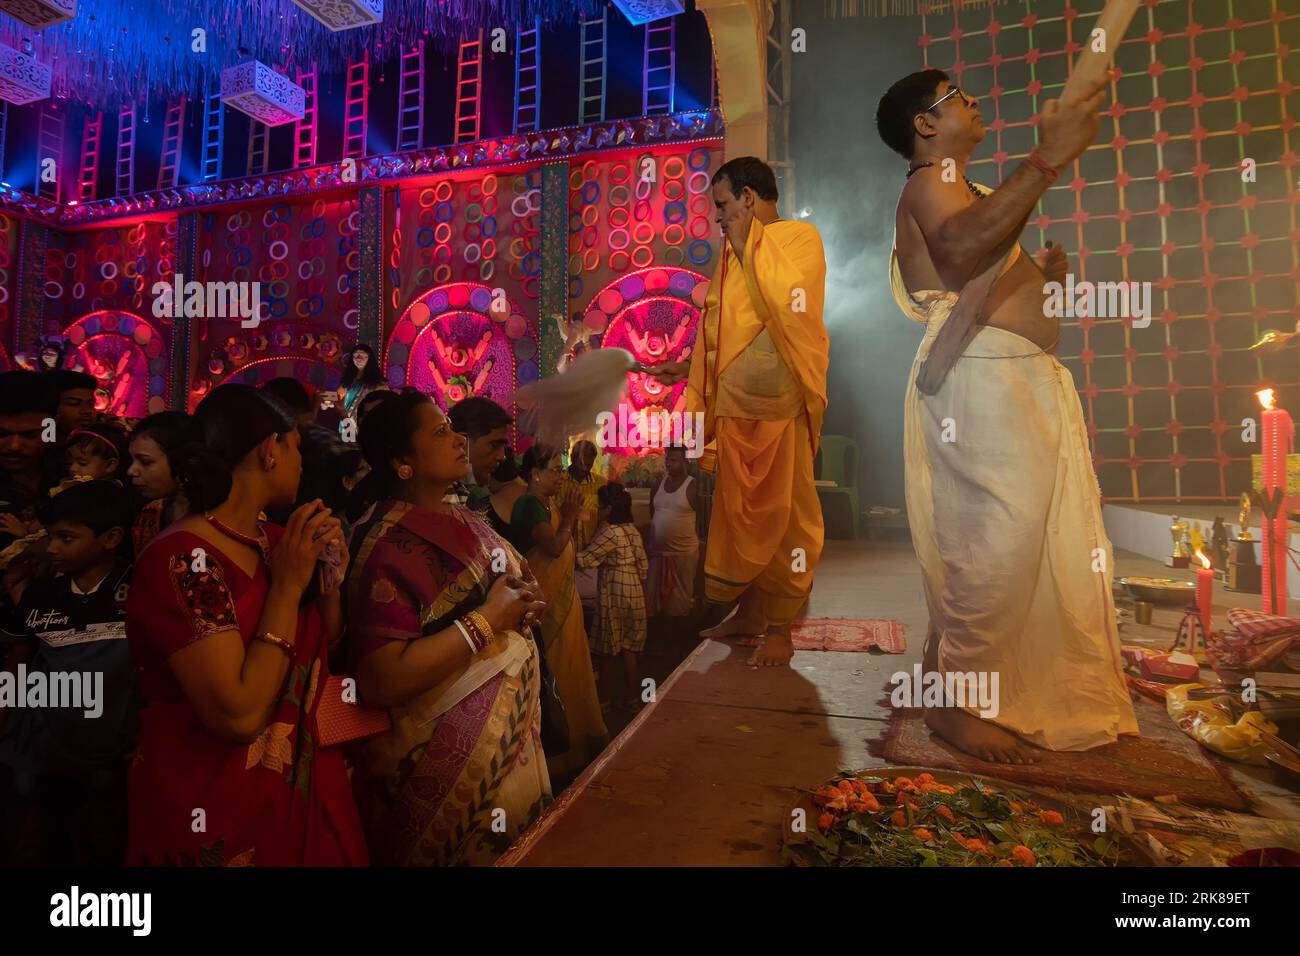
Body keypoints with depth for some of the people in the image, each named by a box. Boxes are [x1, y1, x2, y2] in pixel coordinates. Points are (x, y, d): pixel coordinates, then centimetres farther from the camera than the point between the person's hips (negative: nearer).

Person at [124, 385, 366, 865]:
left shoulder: (274, 540, 2)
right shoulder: (183, 558, -23)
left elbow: (323, 650, 10)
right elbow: (239, 716, -28)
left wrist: (330, 578, -6)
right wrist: (288, 585, -23)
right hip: (216, 804, -7)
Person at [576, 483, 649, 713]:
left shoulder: (609, 533, -18)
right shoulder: (632, 529, 5)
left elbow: (584, 559, -19)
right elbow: (643, 564, 10)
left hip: (614, 593, -7)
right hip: (634, 591, 7)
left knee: (609, 650, 6)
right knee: (628, 647, 14)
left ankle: (607, 697, 16)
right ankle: (630, 696, 21)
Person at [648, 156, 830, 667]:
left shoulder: (800, 237, -3)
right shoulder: (733, 257, 15)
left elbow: (790, 307, -21)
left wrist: (749, 246, -13)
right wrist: (688, 367, 21)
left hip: (781, 411, -6)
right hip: (735, 412, 6)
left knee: (782, 518, 3)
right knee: (739, 515, 12)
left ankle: (779, 628, 15)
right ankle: (748, 612, 27)